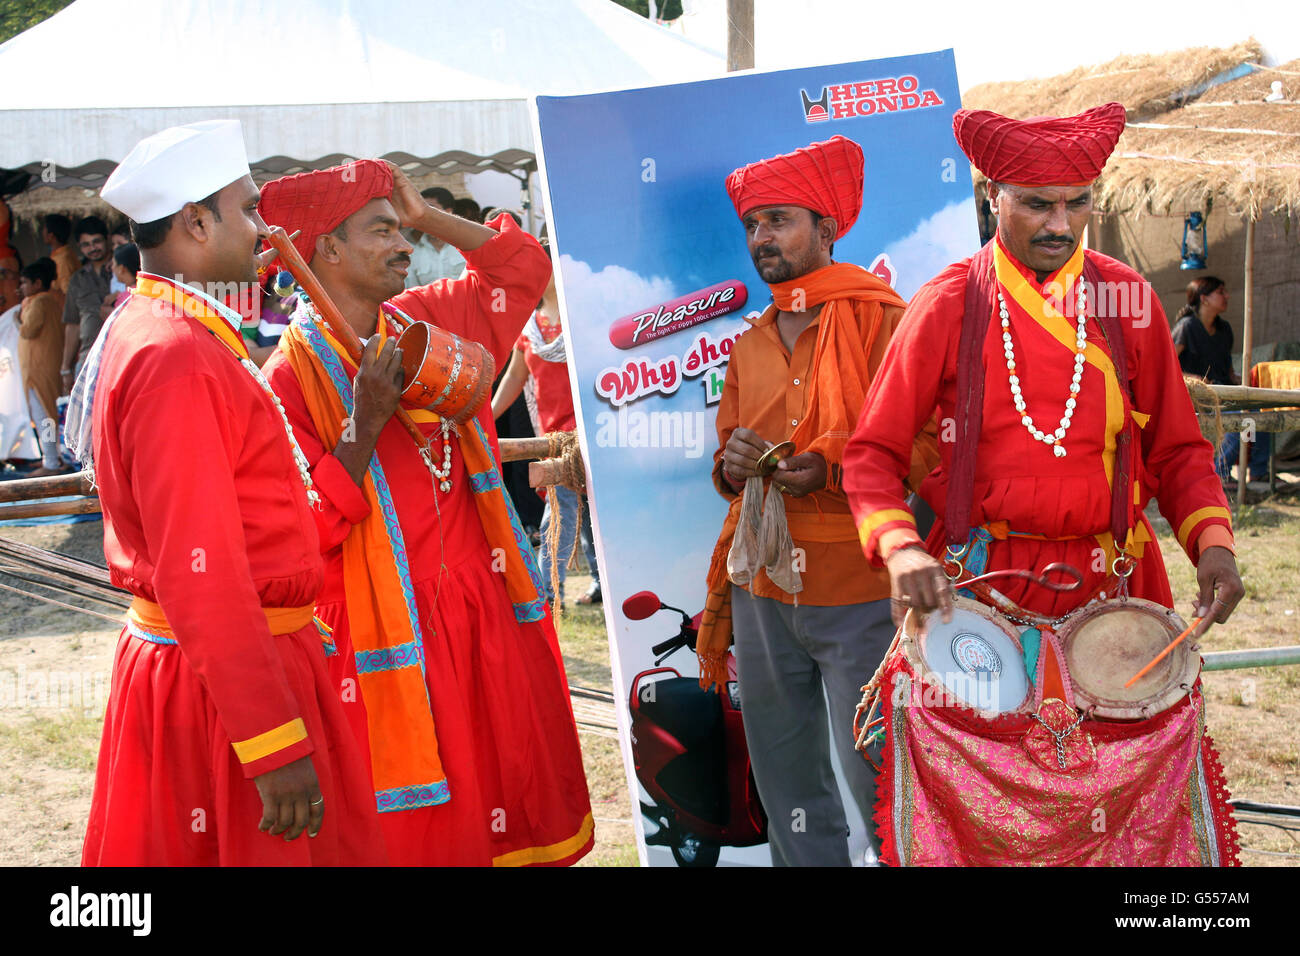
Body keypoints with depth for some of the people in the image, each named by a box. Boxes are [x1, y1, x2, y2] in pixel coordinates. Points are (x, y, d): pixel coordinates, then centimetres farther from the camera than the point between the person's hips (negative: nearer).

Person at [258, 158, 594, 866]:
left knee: (509, 791, 10)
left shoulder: (429, 322, 8)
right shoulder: (290, 378, -10)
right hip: (390, 637, -6)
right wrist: (365, 425, -23)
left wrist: (425, 216, 8)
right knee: (411, 830, -1)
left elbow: (523, 267, 19)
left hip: (481, 616, 6)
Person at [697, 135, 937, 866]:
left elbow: (929, 448, -8)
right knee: (787, 791, 12)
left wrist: (832, 467, -21)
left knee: (877, 784, -6)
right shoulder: (752, 345, 16)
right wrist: (733, 463, -1)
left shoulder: (882, 320, -4)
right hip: (763, 593, 7)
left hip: (859, 593, -6)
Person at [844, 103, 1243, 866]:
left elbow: (1177, 446, 10)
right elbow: (875, 451, -1)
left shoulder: (1126, 300, 5)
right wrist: (901, 546, -19)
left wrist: (1211, 538, -8)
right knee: (977, 816, 2)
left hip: (1111, 586, 2)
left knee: (1130, 802, 2)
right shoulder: (948, 307, -1)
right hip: (979, 587, -2)